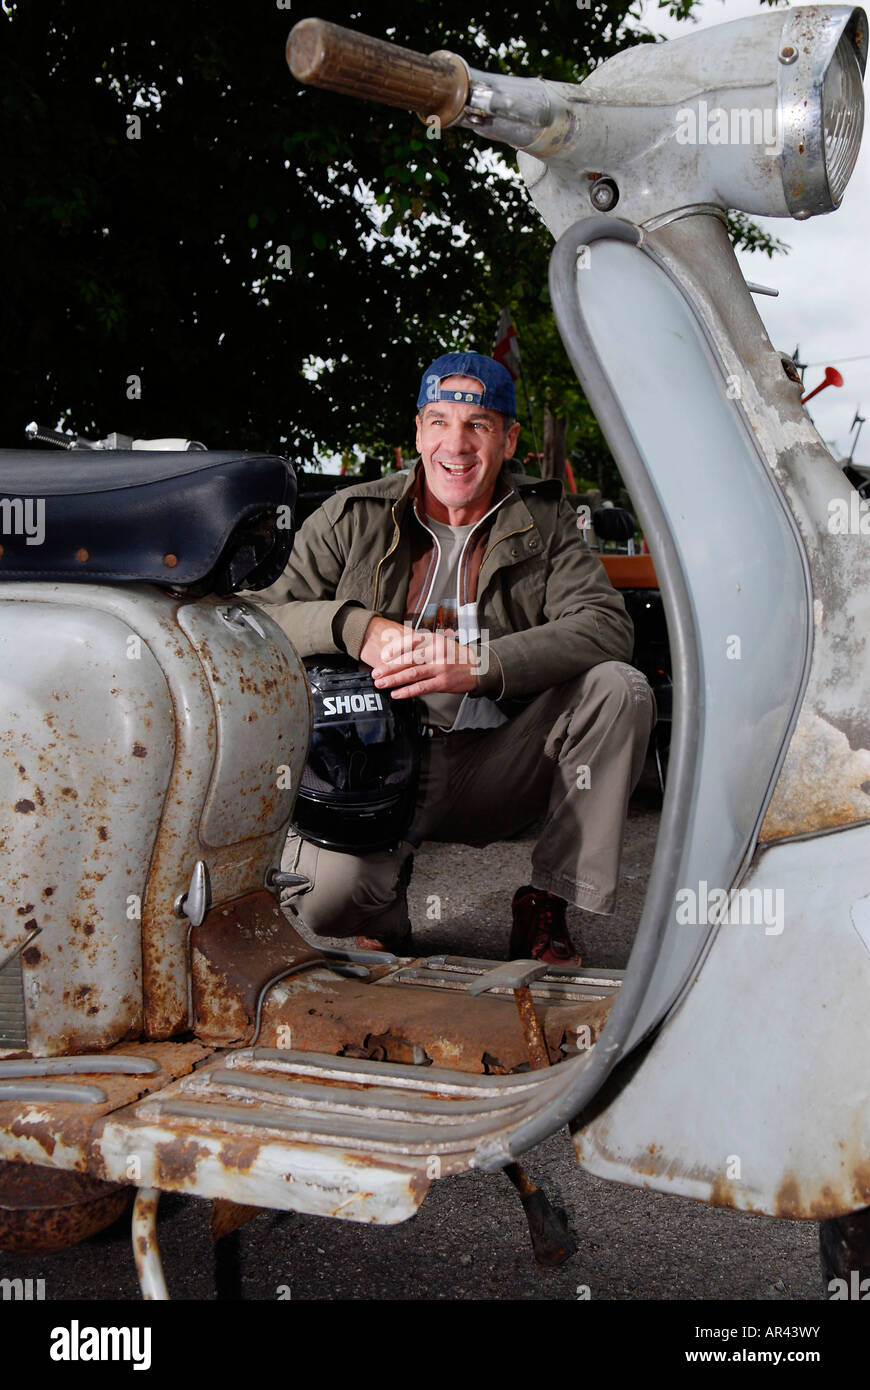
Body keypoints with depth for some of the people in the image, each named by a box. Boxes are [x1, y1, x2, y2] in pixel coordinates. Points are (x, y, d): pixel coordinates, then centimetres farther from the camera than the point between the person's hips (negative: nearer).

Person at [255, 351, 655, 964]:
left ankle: (545, 909, -9)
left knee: (620, 689, -22)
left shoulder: (544, 520, 5)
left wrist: (481, 663, -24)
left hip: (492, 769, 2)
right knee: (322, 892, -33)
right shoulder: (354, 518, 3)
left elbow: (608, 626, -10)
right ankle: (385, 914, 9)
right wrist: (355, 626, -21)